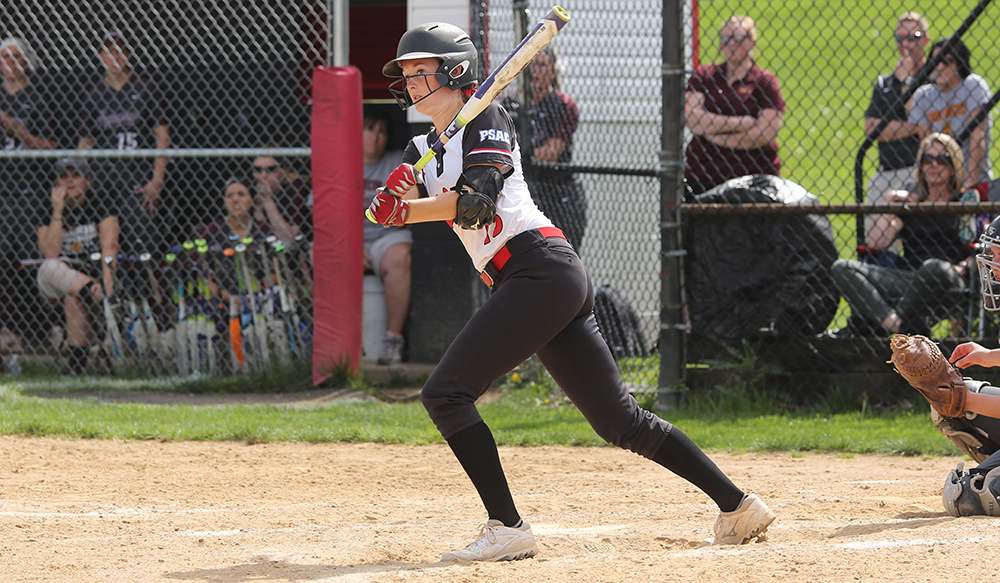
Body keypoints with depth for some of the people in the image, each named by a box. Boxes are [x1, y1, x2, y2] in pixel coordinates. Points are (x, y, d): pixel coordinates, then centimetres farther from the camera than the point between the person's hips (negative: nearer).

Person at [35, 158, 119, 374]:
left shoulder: (100, 211, 3)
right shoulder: (49, 217, 8)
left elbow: (109, 246, -13)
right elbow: (51, 253, -10)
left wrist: (107, 279, -33)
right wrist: (58, 211, -10)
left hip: (95, 277, -1)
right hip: (58, 282, 1)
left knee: (74, 300, -35)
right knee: (49, 268, -34)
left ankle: (78, 363, -40)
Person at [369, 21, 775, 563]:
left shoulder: (486, 119, -2)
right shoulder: (424, 148, 21)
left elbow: (476, 202, -17)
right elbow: (395, 204, 1)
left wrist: (406, 209, -20)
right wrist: (394, 194, -21)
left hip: (541, 269, -9)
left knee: (445, 392, -16)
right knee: (620, 420, 8)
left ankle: (507, 529, -18)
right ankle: (737, 504, 10)